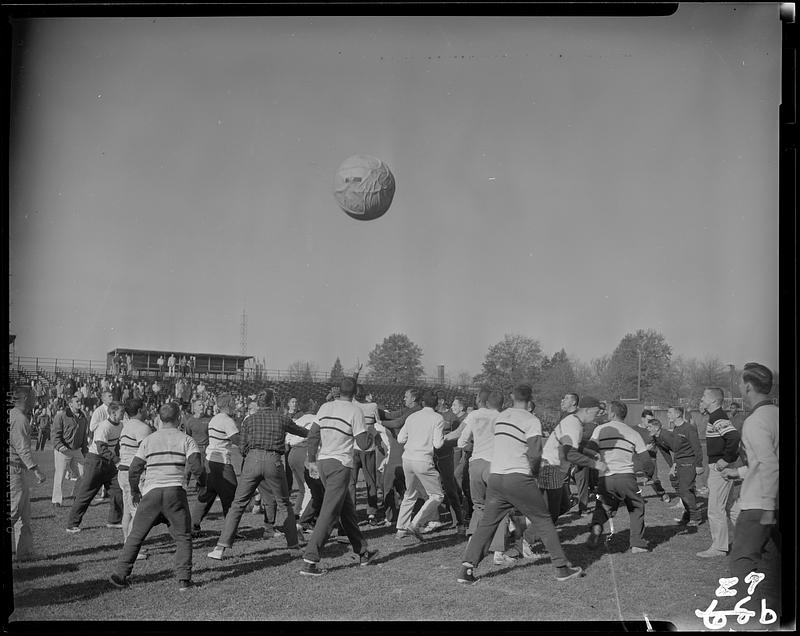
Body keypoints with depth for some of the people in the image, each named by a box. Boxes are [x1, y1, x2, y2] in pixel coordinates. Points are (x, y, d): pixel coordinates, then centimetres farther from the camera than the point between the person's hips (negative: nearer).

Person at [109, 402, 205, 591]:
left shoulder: (148, 440, 10)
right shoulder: (186, 439, 4)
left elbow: (134, 470, 8)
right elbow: (196, 466, -7)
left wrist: (134, 491, 24)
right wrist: (202, 480, 13)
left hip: (151, 492, 2)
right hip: (175, 491, -2)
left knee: (136, 536, 12)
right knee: (183, 537, 9)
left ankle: (120, 574, 8)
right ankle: (184, 579, 1)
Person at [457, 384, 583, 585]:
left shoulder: (500, 417, 12)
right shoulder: (532, 421, -5)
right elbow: (535, 453, -13)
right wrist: (532, 470, 5)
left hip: (495, 476, 5)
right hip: (518, 478, -5)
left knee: (487, 524, 9)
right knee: (543, 521, 7)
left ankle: (467, 568, -1)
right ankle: (561, 567, 10)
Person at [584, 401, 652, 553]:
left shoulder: (600, 429, 7)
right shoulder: (633, 433, 12)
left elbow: (588, 450, -7)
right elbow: (646, 459, 9)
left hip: (605, 477, 0)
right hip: (626, 476, 0)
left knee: (603, 507, 17)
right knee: (637, 507, 19)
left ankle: (596, 526, -13)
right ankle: (637, 544, 13)